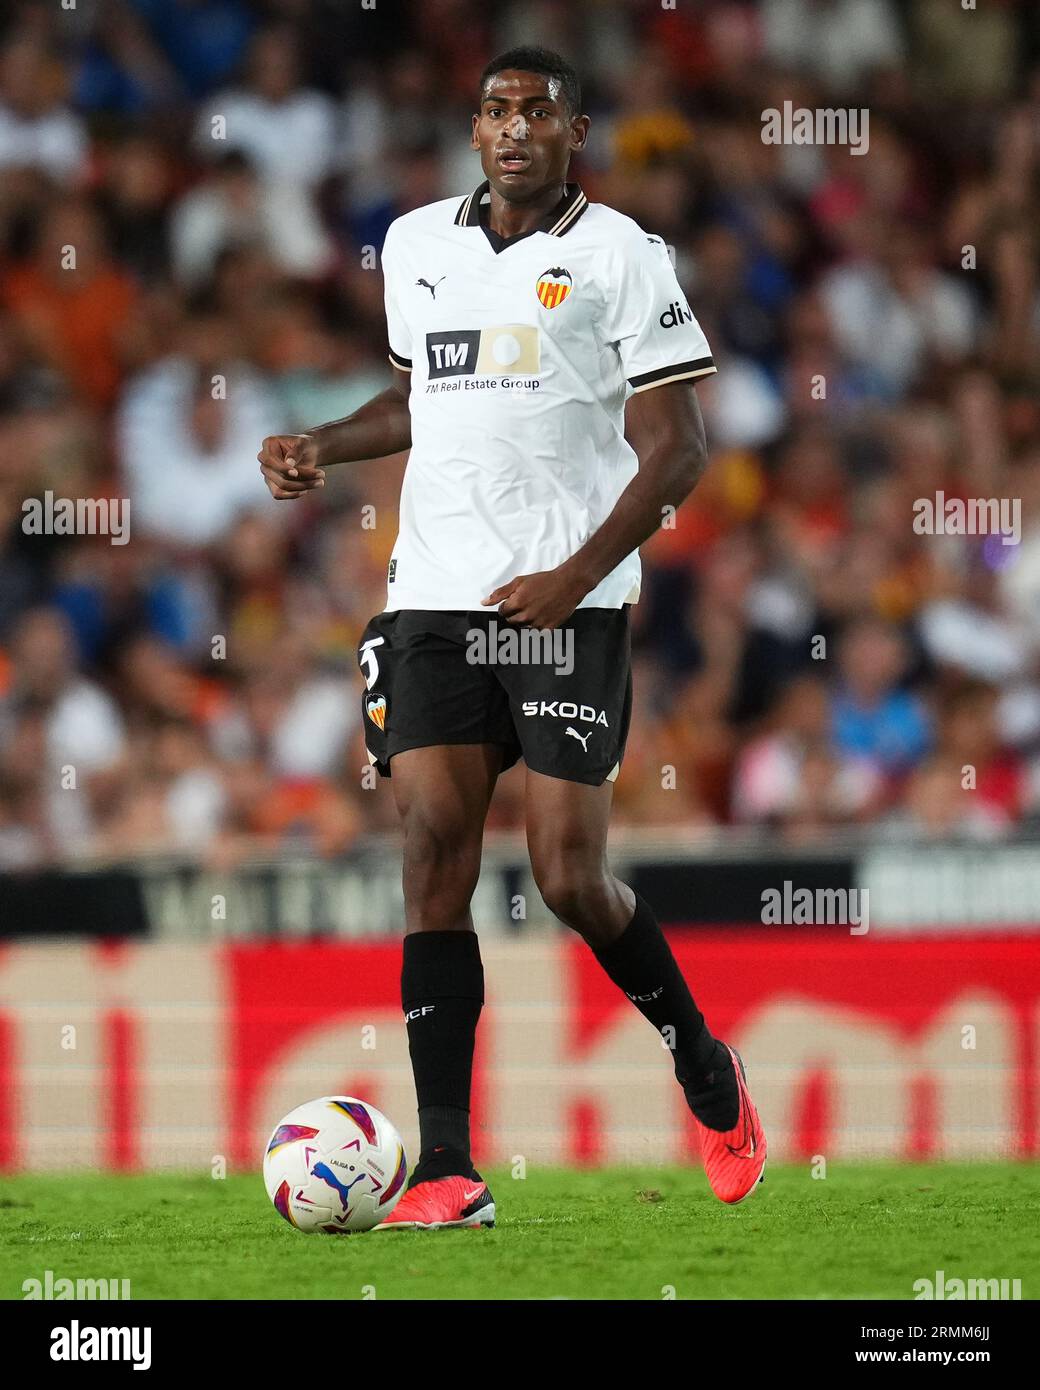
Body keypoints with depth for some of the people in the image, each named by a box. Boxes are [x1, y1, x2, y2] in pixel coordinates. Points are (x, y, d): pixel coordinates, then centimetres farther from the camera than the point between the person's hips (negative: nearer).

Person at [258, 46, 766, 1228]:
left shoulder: (618, 254, -2)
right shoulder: (416, 245, 14)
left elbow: (675, 445, -5)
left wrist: (576, 576, -15)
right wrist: (322, 448, 13)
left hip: (569, 606, -4)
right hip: (433, 599, 4)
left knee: (570, 878, -8)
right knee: (435, 862, -7)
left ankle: (705, 1067, 20)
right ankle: (446, 1168, -8)